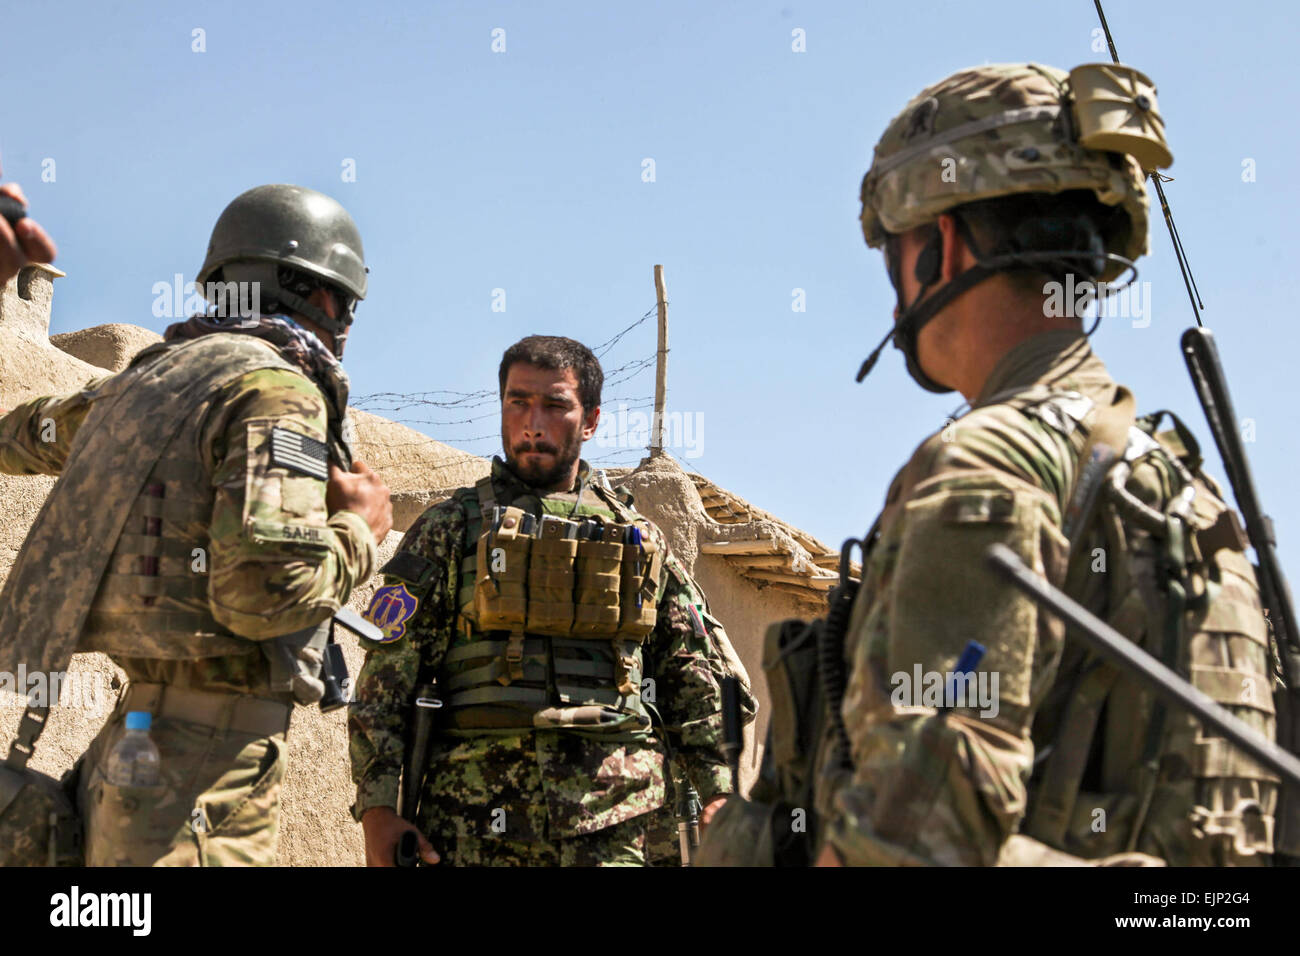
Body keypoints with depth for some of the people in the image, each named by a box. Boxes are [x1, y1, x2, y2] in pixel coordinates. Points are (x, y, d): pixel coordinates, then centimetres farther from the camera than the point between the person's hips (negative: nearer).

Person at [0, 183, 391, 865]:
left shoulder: (151, 374, 15)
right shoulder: (278, 390, -10)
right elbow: (262, 592, -21)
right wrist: (358, 526, -3)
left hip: (129, 738, 9)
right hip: (203, 766, -9)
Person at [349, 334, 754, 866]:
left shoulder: (638, 540, 16)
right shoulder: (450, 529, 9)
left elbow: (697, 681, 18)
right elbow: (386, 680, 4)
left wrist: (719, 794, 9)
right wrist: (377, 808, -5)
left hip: (612, 825, 1)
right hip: (473, 821, -1)